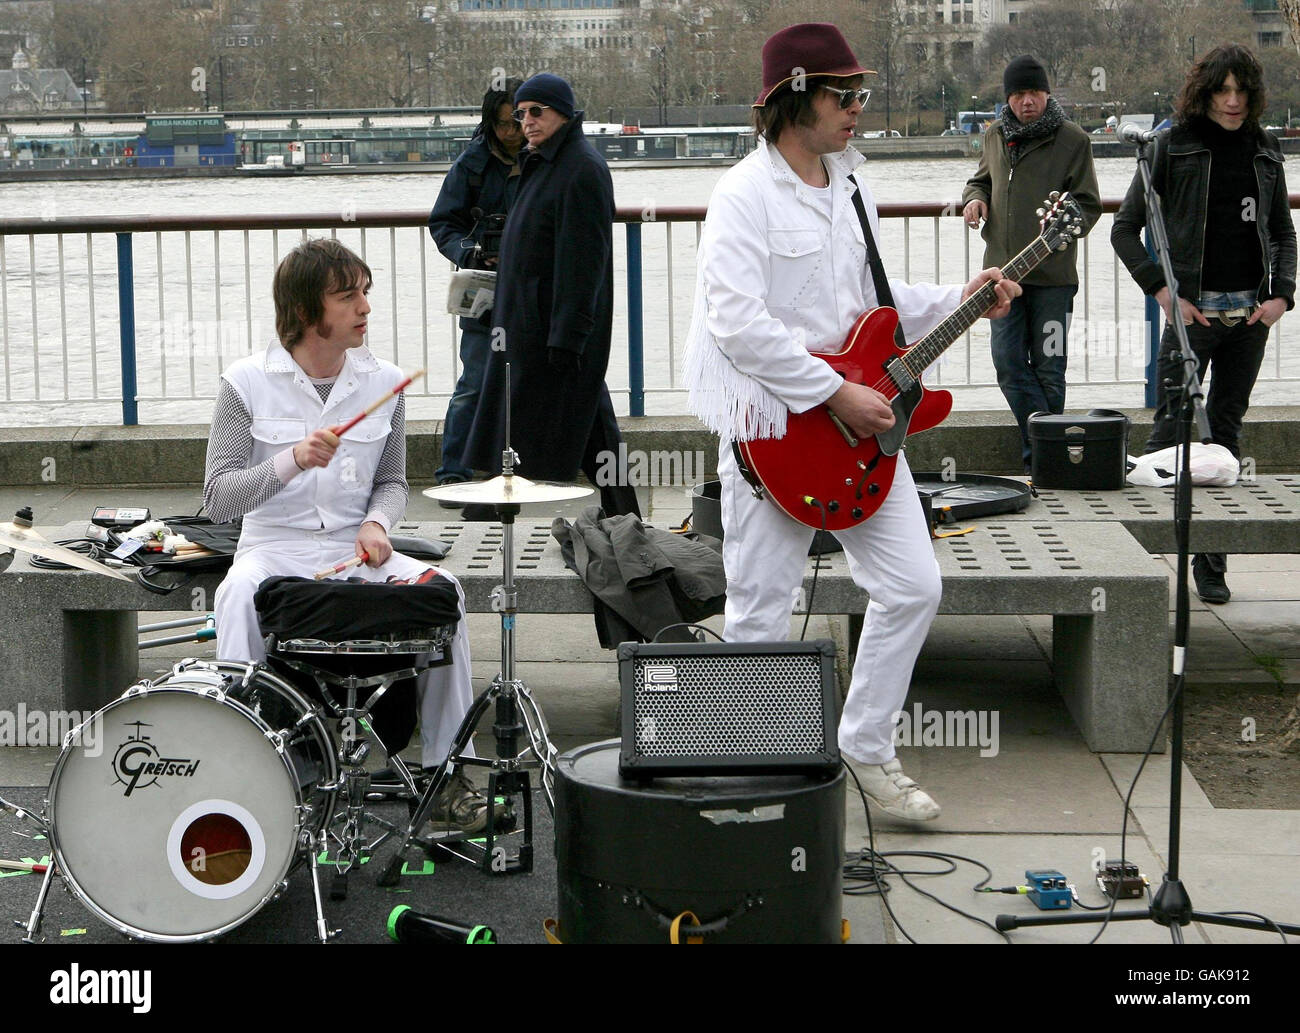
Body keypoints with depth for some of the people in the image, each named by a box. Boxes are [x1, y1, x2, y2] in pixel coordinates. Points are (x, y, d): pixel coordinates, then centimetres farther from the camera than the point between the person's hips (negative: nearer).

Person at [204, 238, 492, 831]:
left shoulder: (383, 382, 4)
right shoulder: (247, 384, -7)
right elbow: (218, 500, -11)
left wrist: (376, 523, -8)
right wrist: (292, 461, -27)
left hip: (354, 551, 3)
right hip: (273, 547, -3)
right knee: (239, 597, -36)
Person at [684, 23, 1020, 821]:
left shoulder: (850, 184, 13)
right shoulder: (746, 195, -13)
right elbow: (737, 321, -23)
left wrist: (957, 302, 8)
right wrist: (836, 394, -21)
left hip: (863, 422, 8)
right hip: (773, 430, -8)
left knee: (914, 586, 7)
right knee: (761, 619, 1)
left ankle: (867, 747, 22)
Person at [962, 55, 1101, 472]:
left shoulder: (1072, 140, -3)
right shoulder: (995, 136, 11)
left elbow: (1088, 204, 0)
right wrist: (975, 197, 4)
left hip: (1053, 273, -4)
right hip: (1002, 269, 4)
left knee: (1048, 368, 2)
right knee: (1009, 363, -2)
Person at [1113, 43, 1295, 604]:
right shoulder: (1174, 147, -2)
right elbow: (1124, 229, 0)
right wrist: (1163, 292, -9)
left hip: (1250, 312, 4)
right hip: (1195, 308, -4)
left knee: (1227, 429, 7)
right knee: (1173, 426, -9)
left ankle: (1212, 563, 12)